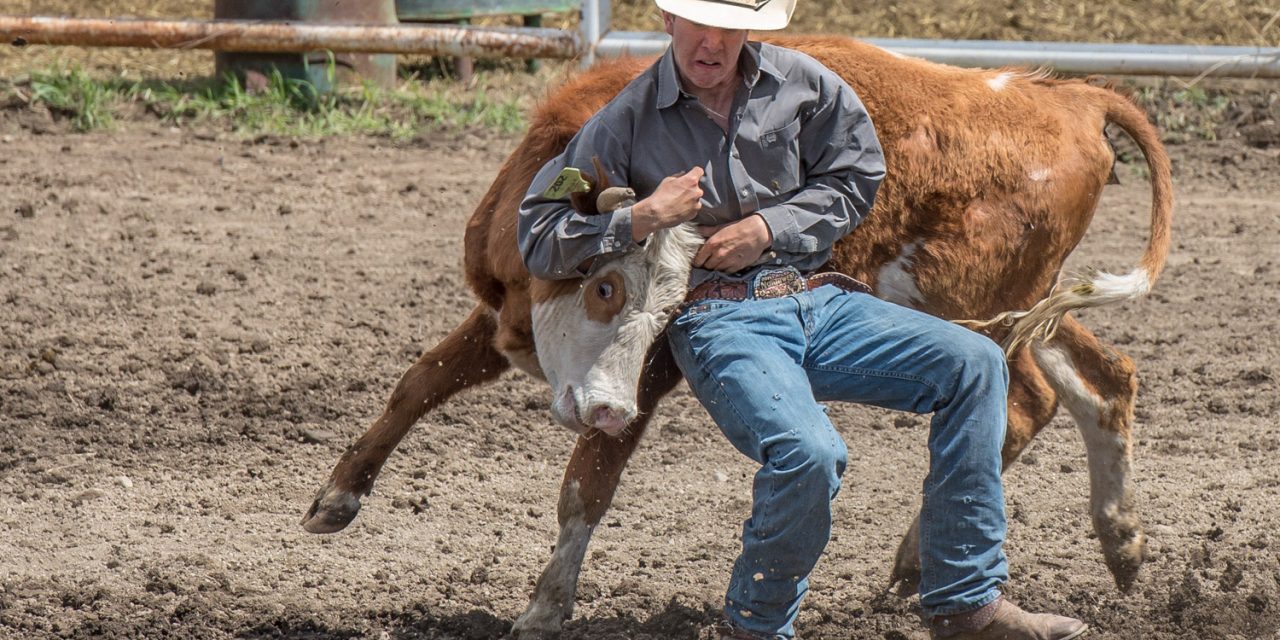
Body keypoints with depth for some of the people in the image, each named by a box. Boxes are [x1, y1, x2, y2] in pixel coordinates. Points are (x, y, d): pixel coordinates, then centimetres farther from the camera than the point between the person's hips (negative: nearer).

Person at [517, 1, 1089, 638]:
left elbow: (855, 174, 13)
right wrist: (641, 219, -13)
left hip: (818, 300, 5)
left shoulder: (801, 84, 9)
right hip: (717, 319, -5)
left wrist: (769, 229, -2)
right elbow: (539, 237, 2)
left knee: (973, 365, -10)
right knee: (807, 452, -33)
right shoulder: (629, 120, 2)